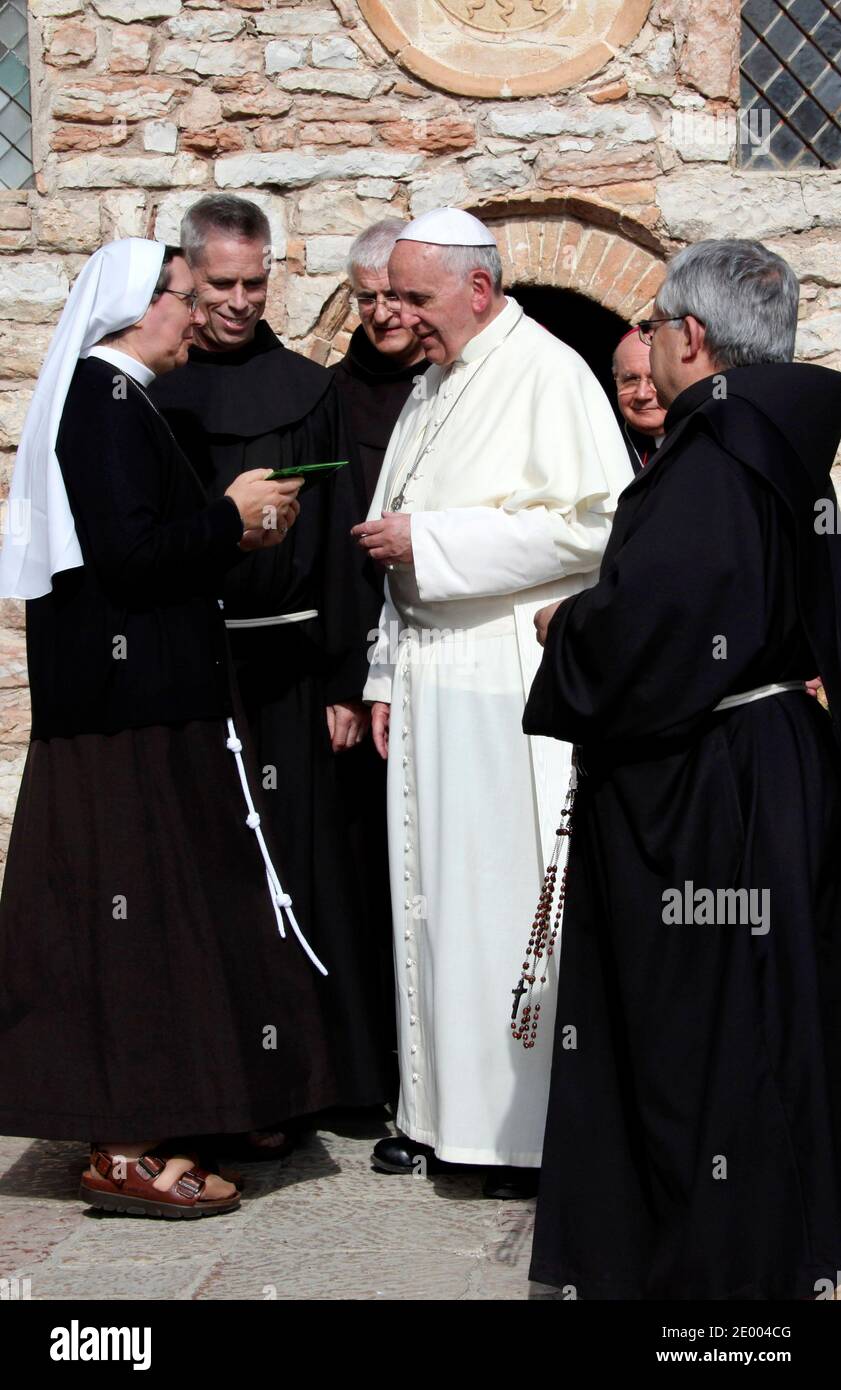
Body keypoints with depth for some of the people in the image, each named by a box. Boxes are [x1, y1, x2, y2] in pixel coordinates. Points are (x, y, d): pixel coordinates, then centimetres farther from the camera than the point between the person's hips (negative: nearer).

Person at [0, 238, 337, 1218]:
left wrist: (232, 537, 12)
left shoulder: (103, 396, 17)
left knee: (139, 909, 13)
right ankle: (127, 1149, 1)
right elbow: (128, 552, -21)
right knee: (143, 905, -6)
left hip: (130, 701, 10)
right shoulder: (108, 402, -13)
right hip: (136, 708, -10)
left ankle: (137, 1127, 22)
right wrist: (230, 516, -9)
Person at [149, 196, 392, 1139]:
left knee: (283, 867, 2)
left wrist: (343, 680, -2)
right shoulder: (149, 391, 6)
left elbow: (338, 542, 2)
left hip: (282, 666, 0)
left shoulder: (307, 391, 6)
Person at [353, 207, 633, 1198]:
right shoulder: (432, 392, 18)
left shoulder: (549, 375, -8)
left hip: (507, 682, -8)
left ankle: (536, 1128, 5)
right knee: (432, 891, 10)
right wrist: (388, 679, 14)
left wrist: (426, 540, -15)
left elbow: (591, 524, -18)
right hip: (428, 680, 8)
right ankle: (444, 1112, 19)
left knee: (510, 897, -5)